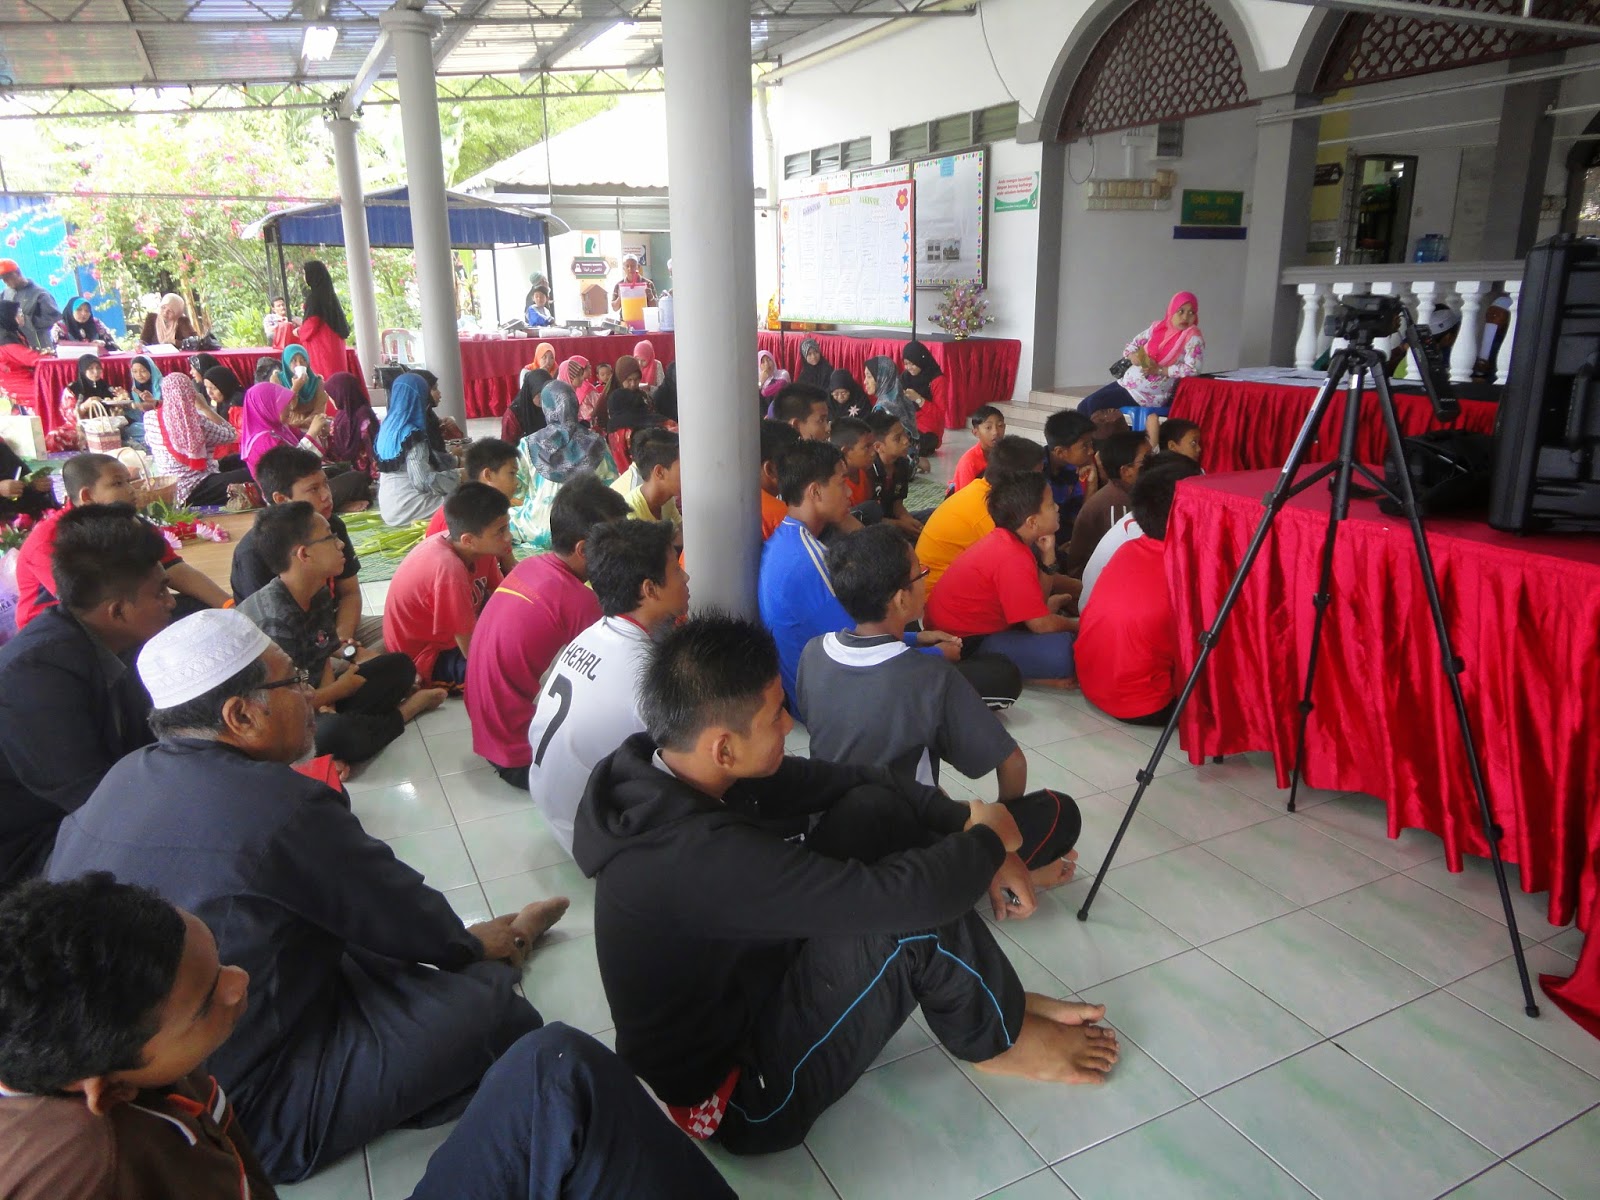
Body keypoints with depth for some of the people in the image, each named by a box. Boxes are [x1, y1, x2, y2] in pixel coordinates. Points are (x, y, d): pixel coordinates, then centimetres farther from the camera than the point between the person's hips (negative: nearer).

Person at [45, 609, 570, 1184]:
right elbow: (401, 913, -10)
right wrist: (472, 945, 11)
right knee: (488, 1003, -9)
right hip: (245, 1115, -9)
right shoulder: (282, 806, -25)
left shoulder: (123, 777, 0)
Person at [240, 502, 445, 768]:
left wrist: (327, 704, -15)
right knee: (337, 733, -37)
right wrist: (340, 689, -10)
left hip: (312, 698, 9)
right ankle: (403, 712, -7)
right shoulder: (276, 620, -28)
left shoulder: (319, 595, -2)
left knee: (400, 666, 11)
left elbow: (323, 659, 5)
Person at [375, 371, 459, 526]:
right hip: (405, 508, -9)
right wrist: (457, 476, -10)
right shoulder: (412, 435, -18)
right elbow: (423, 482, -23)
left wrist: (451, 457, 22)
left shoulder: (388, 426, 9)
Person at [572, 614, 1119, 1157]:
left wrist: (967, 822, -7)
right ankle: (997, 1039, 6)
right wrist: (990, 839, -15)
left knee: (874, 809, -4)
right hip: (739, 1095, -8)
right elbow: (898, 897, -35)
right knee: (913, 909, -26)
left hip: (745, 980, 9)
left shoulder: (674, 770, -10)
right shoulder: (700, 857, -37)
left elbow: (847, 780, -2)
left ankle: (991, 993, 10)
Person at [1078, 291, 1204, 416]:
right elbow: (1131, 345, 14)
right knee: (1084, 406, 1)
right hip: (1129, 381, 7)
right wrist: (1133, 356, -9)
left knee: (1095, 403, -19)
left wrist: (1159, 370, -21)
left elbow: (1192, 369, -21)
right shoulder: (1158, 327, 7)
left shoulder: (1193, 337, -10)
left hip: (1151, 394, -7)